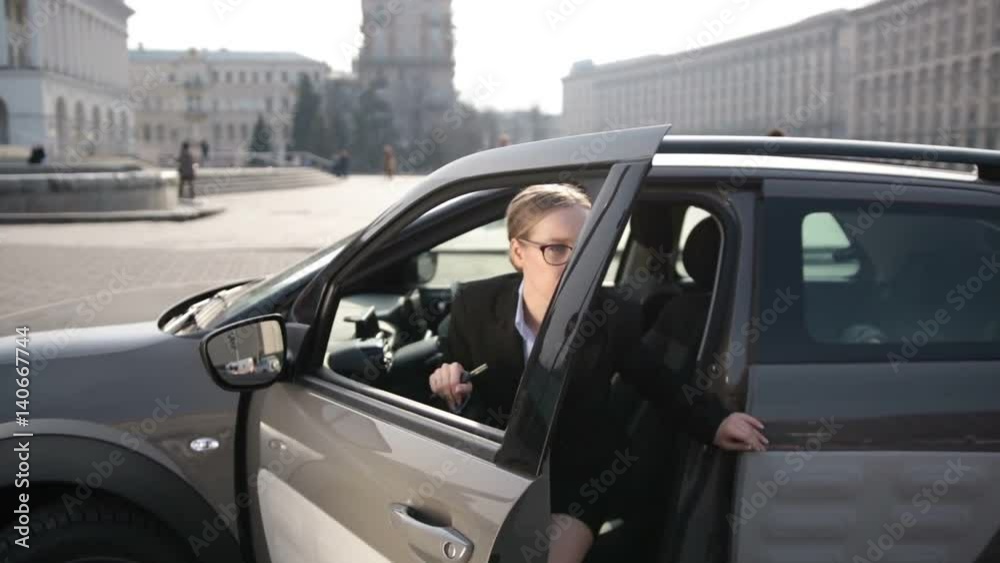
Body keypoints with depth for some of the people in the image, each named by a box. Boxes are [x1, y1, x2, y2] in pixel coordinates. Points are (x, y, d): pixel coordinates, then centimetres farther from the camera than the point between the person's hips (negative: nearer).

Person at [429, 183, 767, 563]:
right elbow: (457, 397, -2)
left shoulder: (613, 319, -17)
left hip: (577, 482, -1)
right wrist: (456, 395, -25)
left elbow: (660, 384, 0)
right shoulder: (473, 305, -14)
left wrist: (712, 424, -15)